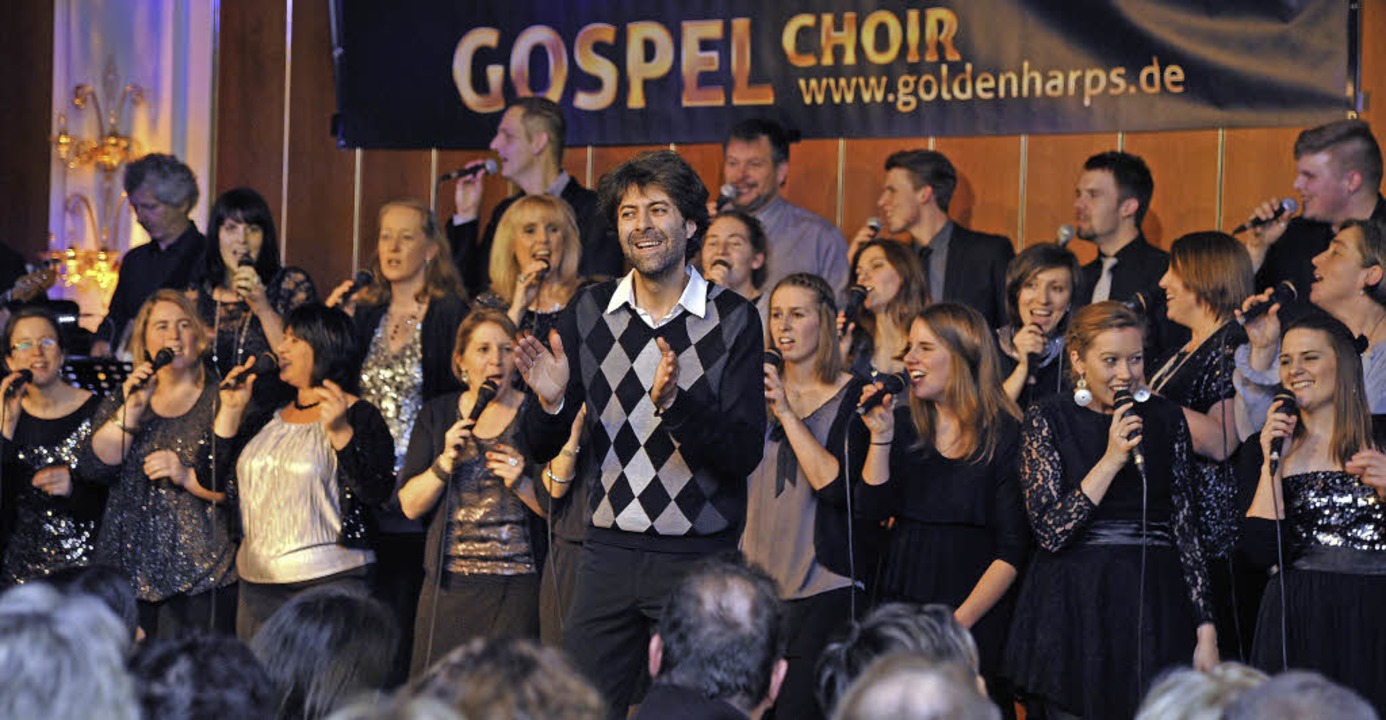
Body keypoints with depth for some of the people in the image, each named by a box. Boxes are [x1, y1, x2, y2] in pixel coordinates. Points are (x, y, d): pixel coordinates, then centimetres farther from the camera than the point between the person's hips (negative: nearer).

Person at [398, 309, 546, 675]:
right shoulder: (436, 416, 11)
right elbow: (410, 506, 5)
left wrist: (521, 484, -14)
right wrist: (446, 462, -9)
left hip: (516, 586, -2)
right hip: (449, 585, 2)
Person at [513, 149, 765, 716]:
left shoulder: (732, 318, -3)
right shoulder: (589, 312, 5)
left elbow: (746, 452, -11)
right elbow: (541, 450, 6)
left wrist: (673, 402, -27)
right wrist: (550, 403, -16)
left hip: (700, 556, -2)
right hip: (610, 550, 2)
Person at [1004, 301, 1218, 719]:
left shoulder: (1165, 418, 7)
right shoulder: (1049, 419, 0)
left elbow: (1186, 528, 7)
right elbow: (1050, 531, -10)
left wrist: (1205, 629, 2)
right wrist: (1111, 461, -16)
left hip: (1153, 605, 2)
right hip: (1073, 611, -2)